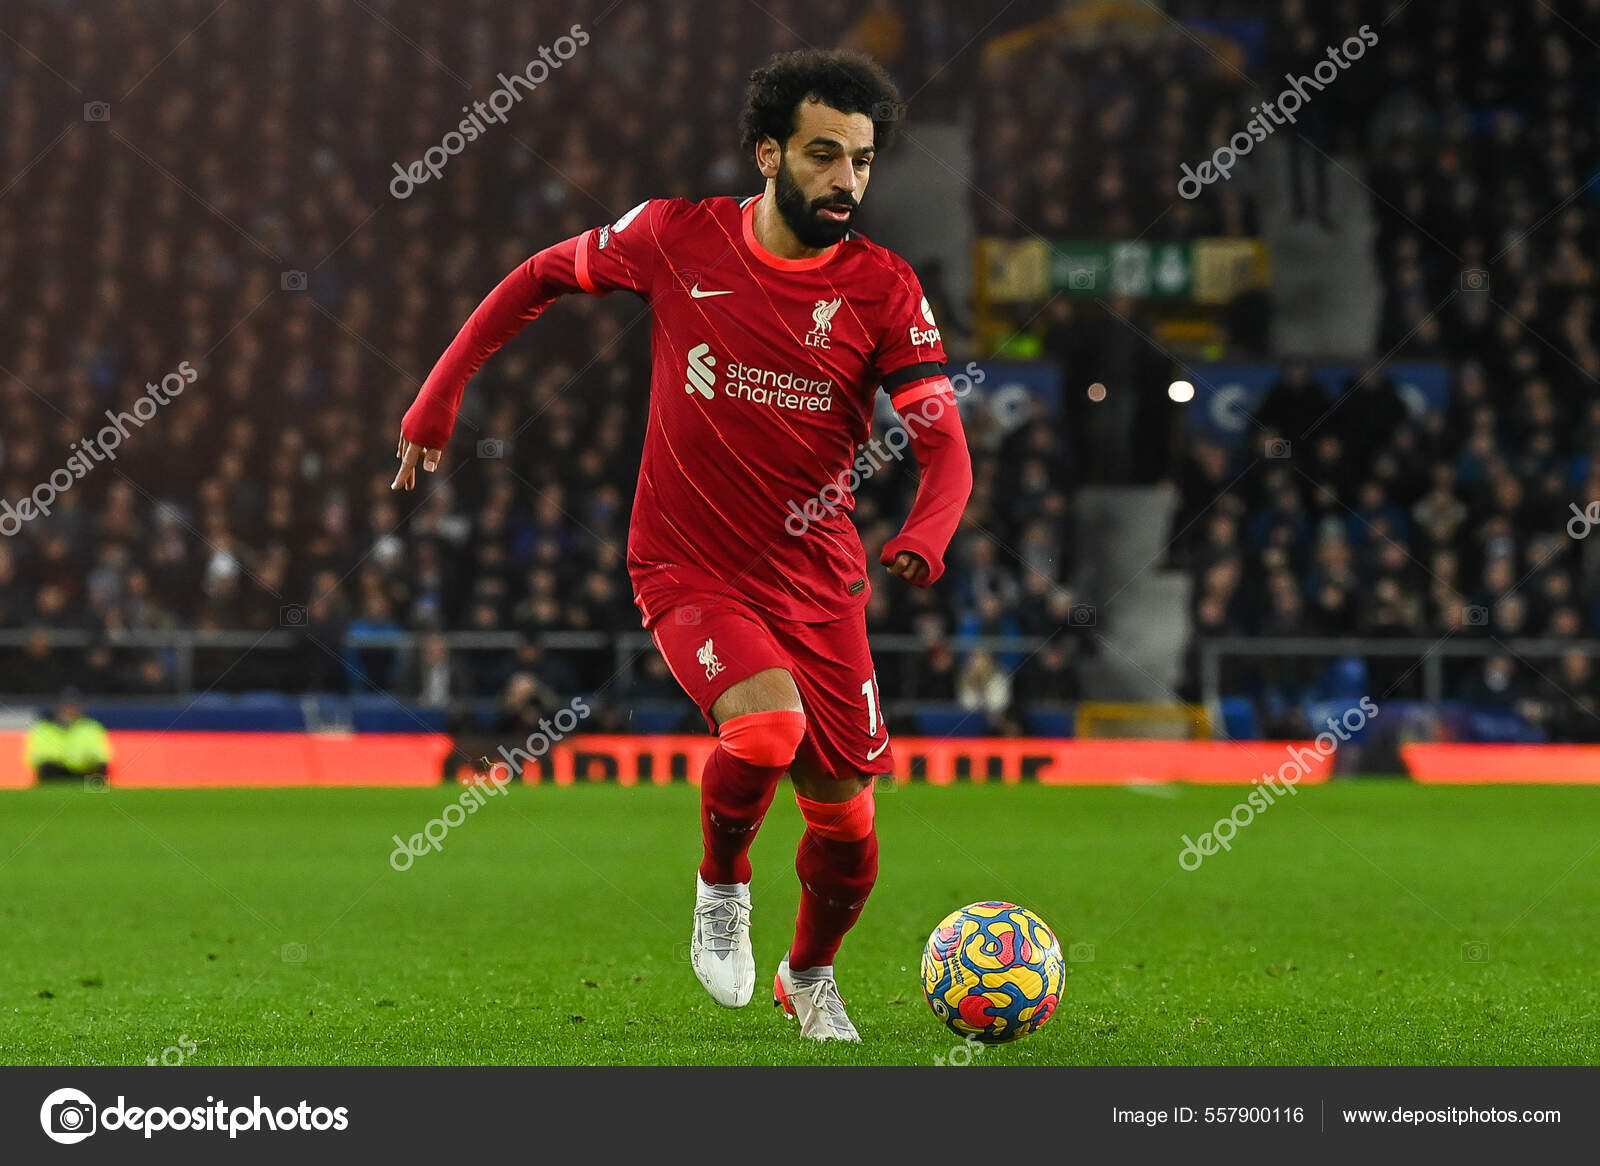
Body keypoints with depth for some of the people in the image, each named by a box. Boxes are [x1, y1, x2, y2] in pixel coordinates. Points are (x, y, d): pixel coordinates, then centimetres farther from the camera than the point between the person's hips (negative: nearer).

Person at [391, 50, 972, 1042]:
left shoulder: (884, 289, -8)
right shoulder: (677, 238, -9)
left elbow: (944, 444, -11)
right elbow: (542, 278, 8)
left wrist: (925, 538, -32)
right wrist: (438, 397, 6)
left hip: (819, 579, 2)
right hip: (692, 574, -2)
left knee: (845, 824, 3)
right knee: (767, 729, -30)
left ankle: (810, 975, 35)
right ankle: (722, 885, 2)